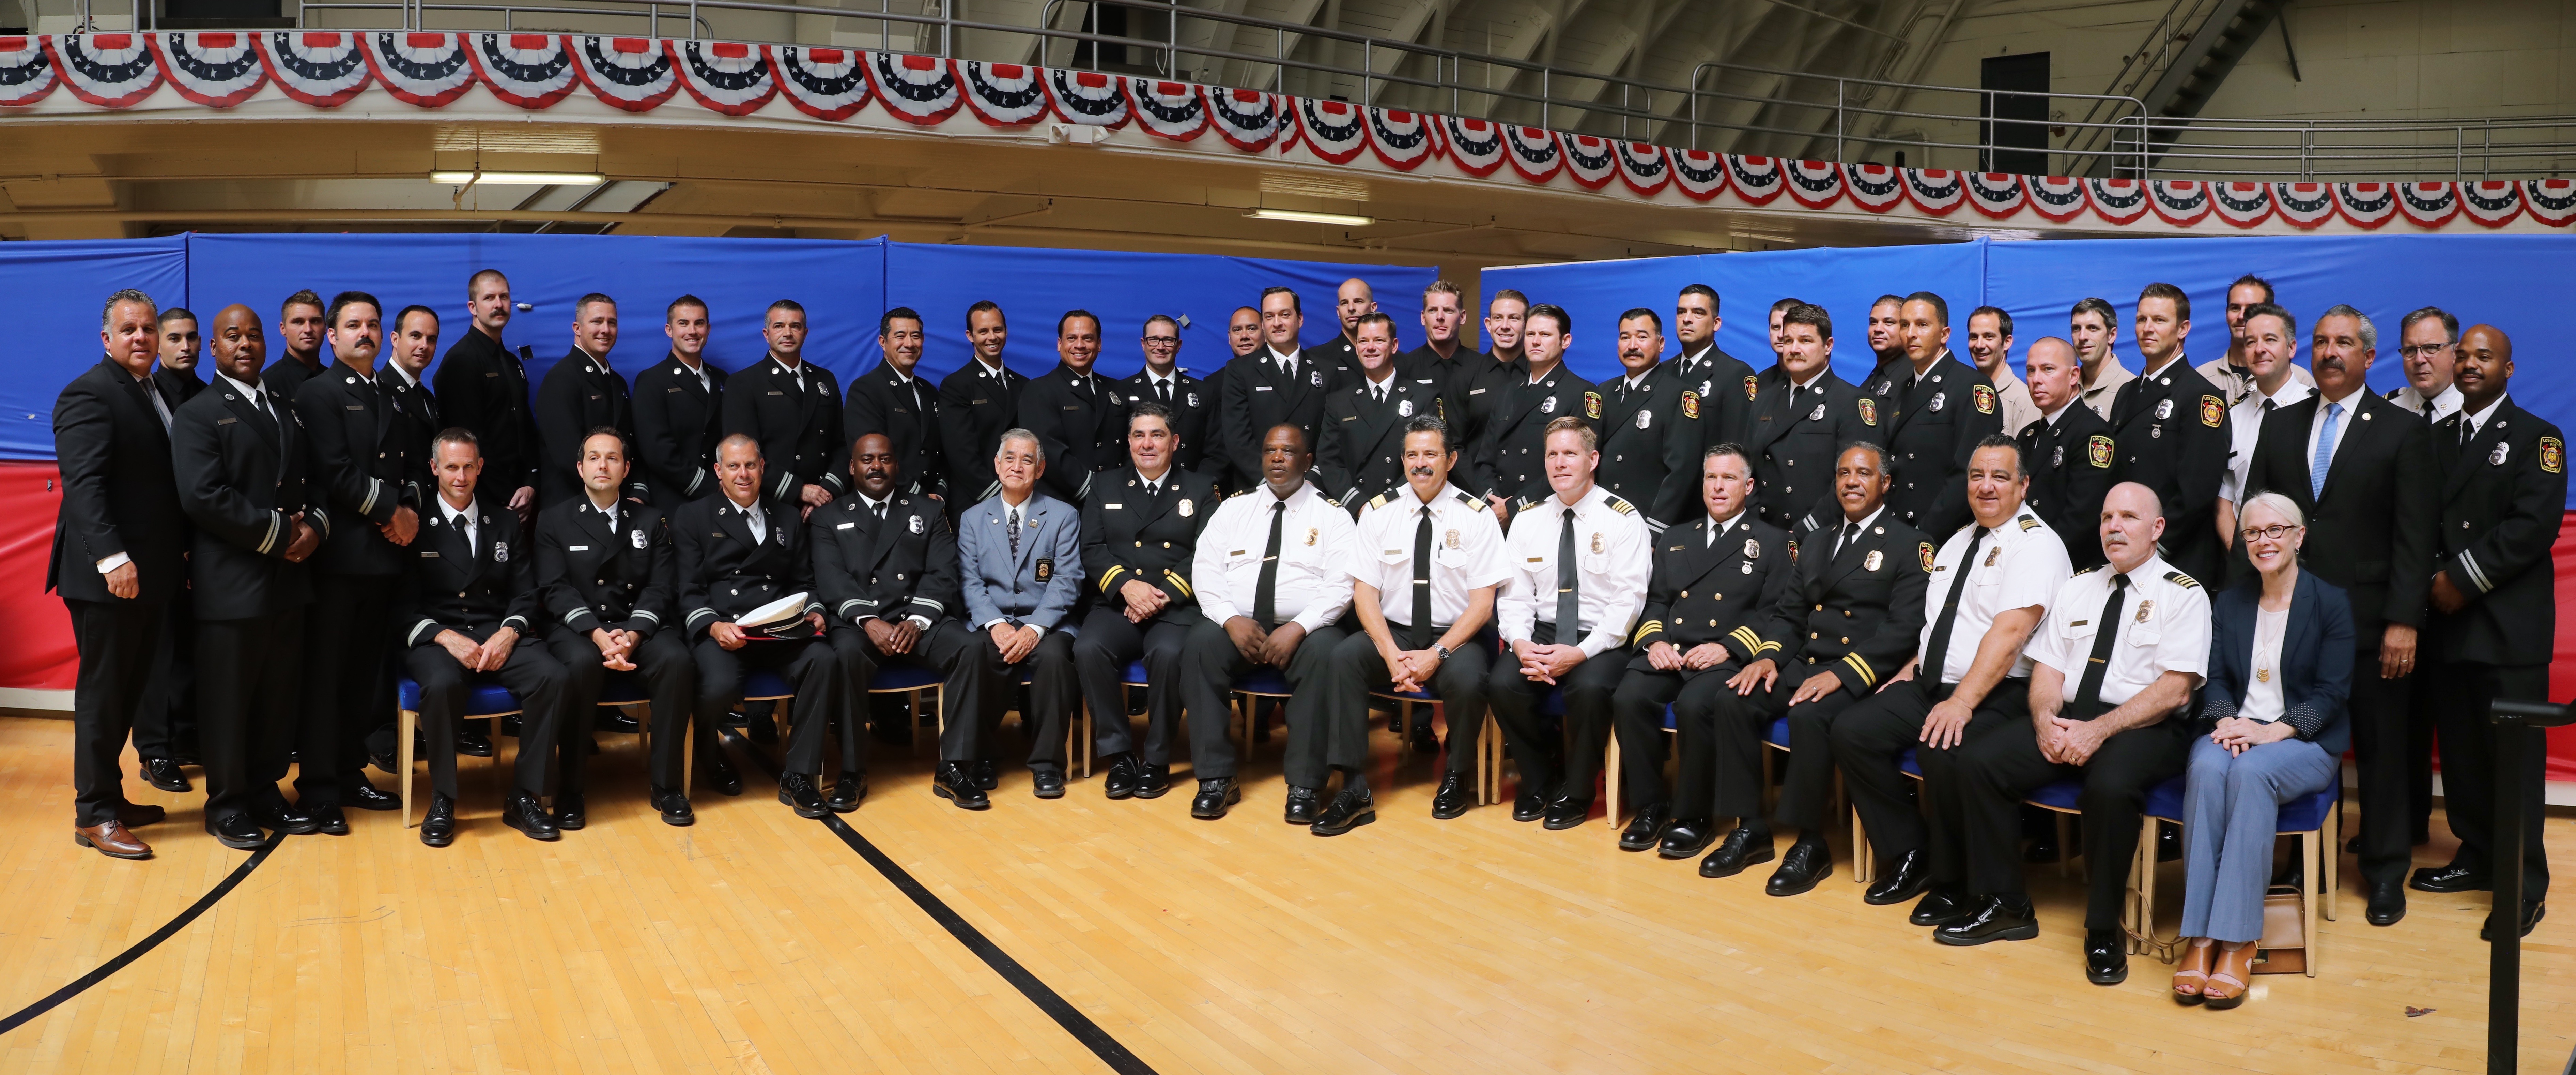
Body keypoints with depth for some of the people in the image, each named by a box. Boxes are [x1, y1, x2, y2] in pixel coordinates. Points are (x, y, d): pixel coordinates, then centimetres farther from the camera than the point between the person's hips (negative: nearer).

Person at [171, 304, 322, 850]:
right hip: (230, 584, -6)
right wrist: (278, 534, -15)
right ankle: (227, 804, 14)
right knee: (228, 698, 2)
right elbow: (202, 496, -16)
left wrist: (314, 526, -5)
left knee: (280, 696, 10)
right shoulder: (198, 415, -3)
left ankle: (265, 790, 24)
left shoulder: (286, 412, 19)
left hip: (287, 578, 6)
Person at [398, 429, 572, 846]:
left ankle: (524, 798, -19)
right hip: (436, 638, -3)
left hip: (498, 638, 3)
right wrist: (446, 637, -17)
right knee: (442, 684, -38)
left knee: (554, 676, -28)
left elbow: (526, 596, 10)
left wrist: (507, 634, -11)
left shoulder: (505, 524, 16)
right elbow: (403, 605, 0)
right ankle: (442, 801, -19)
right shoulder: (415, 526, 6)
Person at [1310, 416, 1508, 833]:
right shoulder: (1379, 512, 3)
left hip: (1454, 638, -2)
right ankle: (1354, 790, -24)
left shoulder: (1476, 517, -2)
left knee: (1467, 680, -34)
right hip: (1392, 632, 2)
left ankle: (1457, 779, -4)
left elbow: (1482, 603, -5)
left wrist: (1437, 654, -19)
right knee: (1342, 659, -27)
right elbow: (1365, 591, 0)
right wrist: (1392, 655, -16)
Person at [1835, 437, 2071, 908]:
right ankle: (1909, 855, 0)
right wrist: (1911, 672, 11)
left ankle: (1951, 881, -10)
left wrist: (1962, 703, -28)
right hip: (1931, 684, 8)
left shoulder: (2036, 545, -10)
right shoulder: (1959, 542, 17)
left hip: (1998, 696, -8)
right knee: (1852, 731, -11)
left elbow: (2009, 632, -22)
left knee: (1943, 753, -34)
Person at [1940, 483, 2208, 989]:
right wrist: (2046, 719, -9)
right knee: (1979, 760, -17)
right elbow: (2047, 671, 13)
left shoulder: (2183, 595, 0)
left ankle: (2104, 929, -18)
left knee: (2110, 786, -37)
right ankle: (2003, 906, -7)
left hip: (2144, 730, -5)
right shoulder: (2077, 588, 17)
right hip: (2067, 720, 6)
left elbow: (2174, 690, -11)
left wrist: (2100, 730, -20)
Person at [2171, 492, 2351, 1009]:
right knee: (2207, 768, -34)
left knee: (2252, 771, -37)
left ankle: (2238, 941, -36)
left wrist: (2272, 732, -19)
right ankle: (2200, 938, -36)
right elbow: (2216, 680, 8)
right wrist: (2226, 722, -14)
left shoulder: (2331, 603, 3)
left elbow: (2331, 693, -4)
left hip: (2303, 742, -3)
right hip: (2234, 731, 3)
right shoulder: (2228, 603, 15)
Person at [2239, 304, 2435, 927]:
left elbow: (2415, 538, -4)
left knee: (2381, 749, 6)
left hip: (2368, 620, -2)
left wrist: (2404, 620, -11)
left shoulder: (2403, 432, 1)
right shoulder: (2280, 426, 12)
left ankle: (2386, 871, 19)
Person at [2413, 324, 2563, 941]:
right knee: (2461, 751, 10)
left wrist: (2465, 578, -14)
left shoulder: (2536, 438, -1)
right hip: (2448, 621, 5)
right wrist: (2435, 577, -4)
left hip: (2509, 628, -5)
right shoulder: (2437, 437, 16)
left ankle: (2524, 887, 3)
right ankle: (2477, 859, 24)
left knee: (2514, 757, -4)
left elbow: (2535, 525, -13)